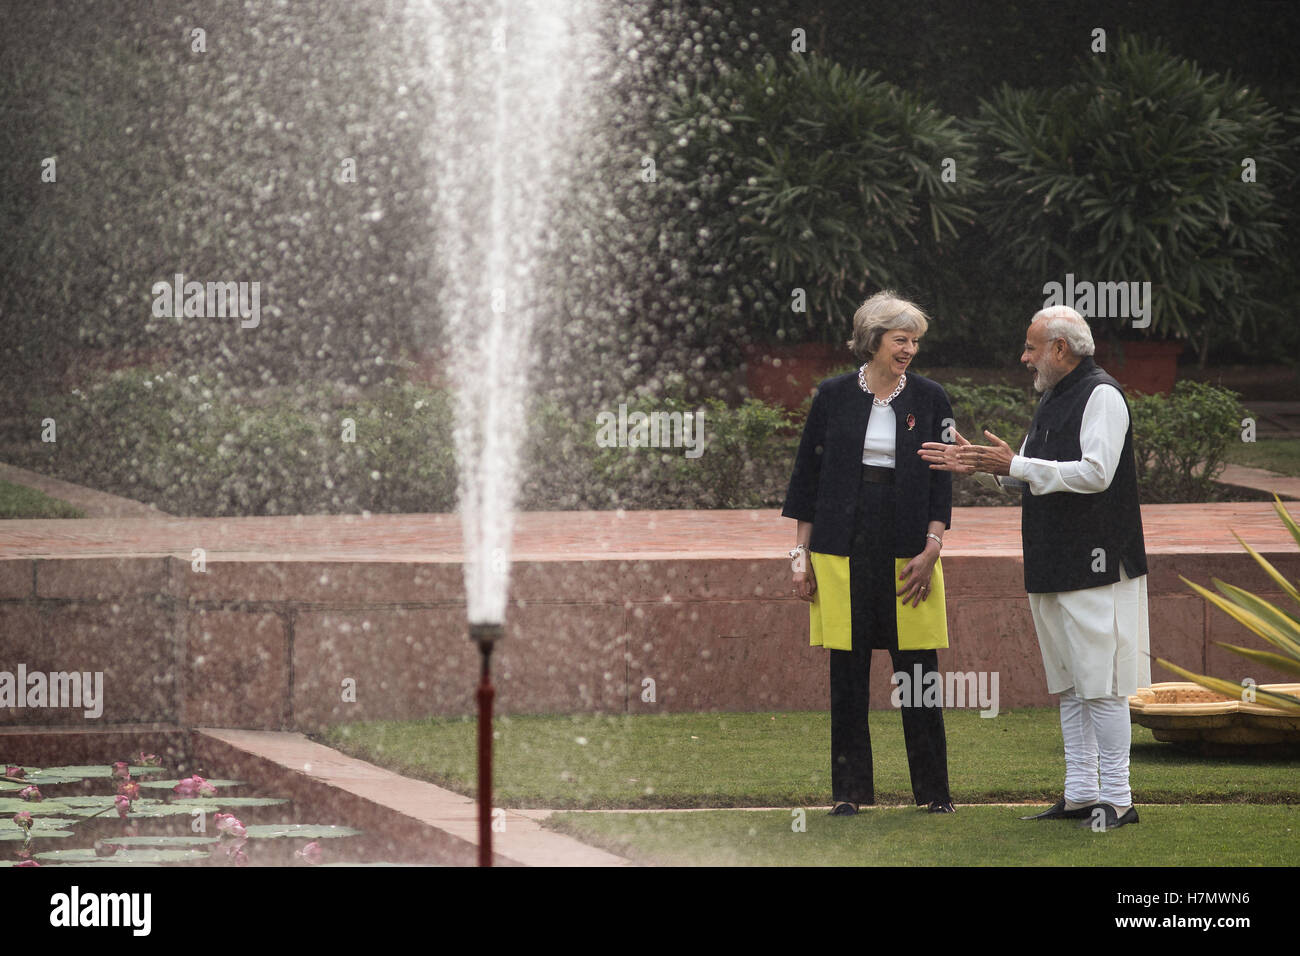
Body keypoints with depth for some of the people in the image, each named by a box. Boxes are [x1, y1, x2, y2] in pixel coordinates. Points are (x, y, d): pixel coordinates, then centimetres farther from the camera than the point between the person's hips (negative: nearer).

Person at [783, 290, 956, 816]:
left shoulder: (929, 399, 4)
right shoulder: (833, 396, 3)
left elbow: (940, 482, 4)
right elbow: (808, 476, 7)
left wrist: (931, 549, -7)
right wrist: (802, 554, 4)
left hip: (907, 550, 0)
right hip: (843, 550, 0)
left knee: (919, 672, -1)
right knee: (847, 672, 2)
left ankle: (933, 790, 8)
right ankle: (850, 789, 10)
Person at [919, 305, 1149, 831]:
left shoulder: (1101, 396, -11)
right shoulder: (1052, 400, 19)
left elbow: (1095, 472, -21)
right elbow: (1030, 475, 25)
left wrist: (1014, 465, -20)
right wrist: (978, 464, 10)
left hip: (1095, 565, -10)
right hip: (1052, 566, 10)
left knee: (1101, 687, -9)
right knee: (1070, 686, 12)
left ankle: (1116, 799, -8)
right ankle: (1080, 793, 17)